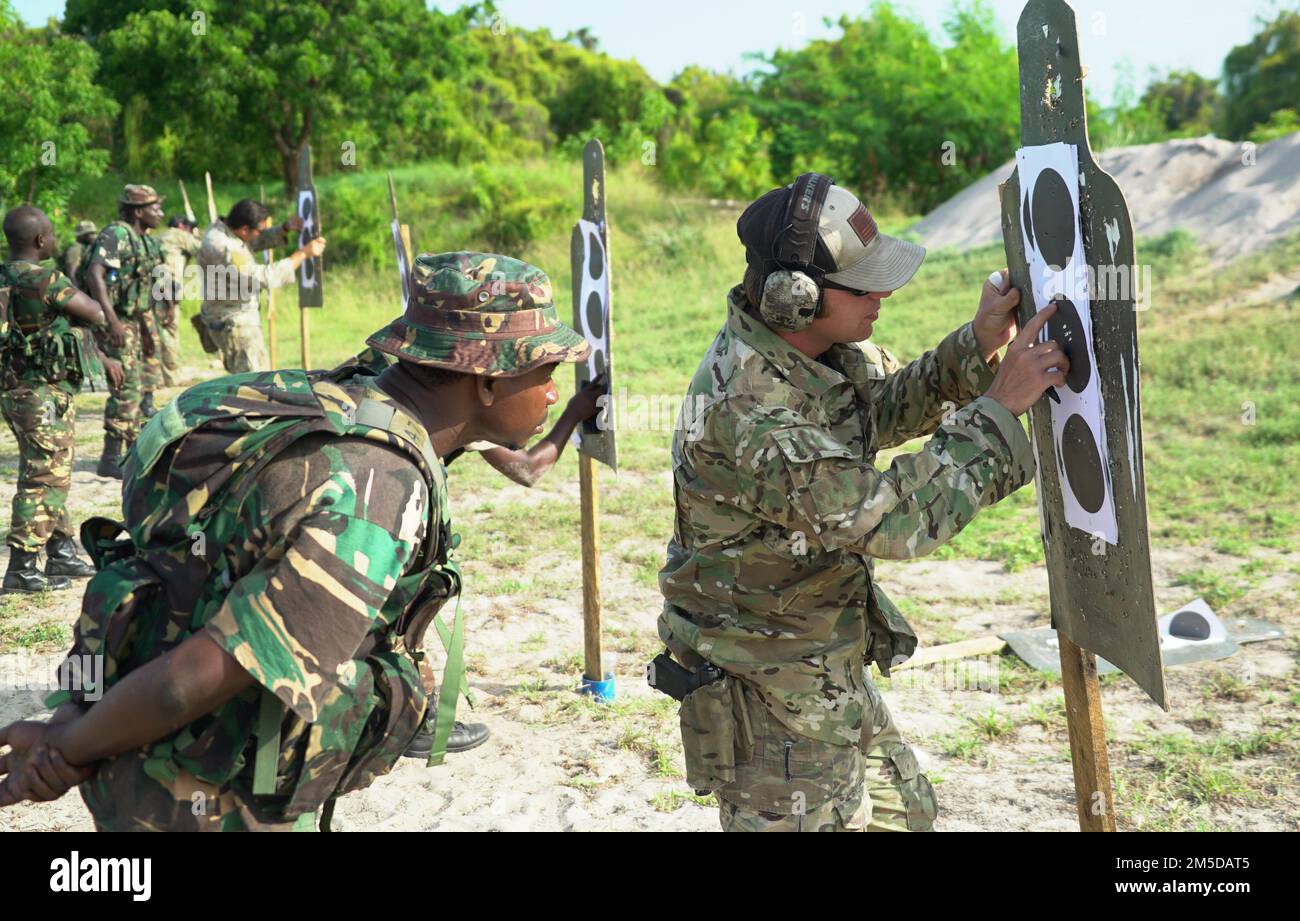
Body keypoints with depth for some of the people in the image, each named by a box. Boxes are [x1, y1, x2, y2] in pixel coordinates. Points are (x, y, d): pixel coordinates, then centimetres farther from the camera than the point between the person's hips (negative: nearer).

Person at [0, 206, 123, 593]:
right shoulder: (44, 280, -19)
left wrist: (103, 359, 24)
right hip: (43, 396, -9)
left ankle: (62, 554, 27)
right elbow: (95, 315, -10)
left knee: (55, 477, 17)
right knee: (42, 479, -4)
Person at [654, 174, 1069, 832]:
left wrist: (976, 347, -6)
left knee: (903, 812, 23)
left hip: (829, 671, 9)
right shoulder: (751, 409, -33)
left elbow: (885, 406, 11)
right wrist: (998, 407, -28)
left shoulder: (809, 344, -4)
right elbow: (892, 520, -34)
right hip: (769, 698, -9)